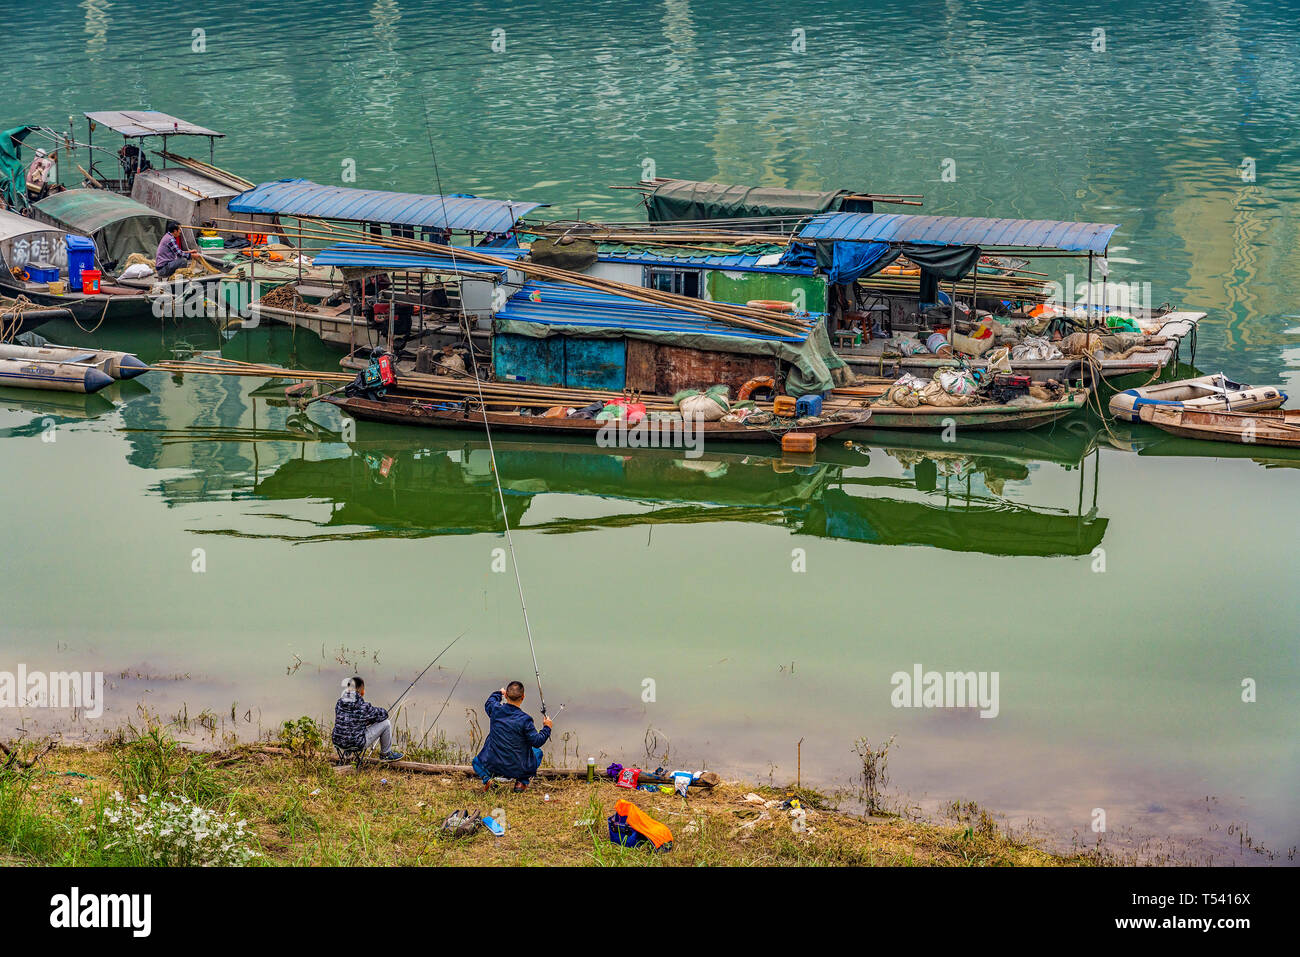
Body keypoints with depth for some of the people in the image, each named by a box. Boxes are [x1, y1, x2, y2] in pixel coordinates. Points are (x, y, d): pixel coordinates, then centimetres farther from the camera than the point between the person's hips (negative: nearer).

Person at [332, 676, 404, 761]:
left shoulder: (339, 703, -2)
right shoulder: (363, 706, -19)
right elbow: (383, 714, -2)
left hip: (339, 743, 7)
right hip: (356, 744, -7)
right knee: (386, 723, 6)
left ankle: (347, 752, 37)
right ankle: (385, 754, 24)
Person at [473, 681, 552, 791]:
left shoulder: (495, 710, -10)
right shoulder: (524, 720, -21)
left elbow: (489, 703, 17)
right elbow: (537, 742, -16)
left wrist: (499, 693, 36)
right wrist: (546, 728, 1)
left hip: (494, 766, 2)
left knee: (477, 762, 35)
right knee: (537, 752, 29)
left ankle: (486, 778, 2)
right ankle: (522, 782, 9)